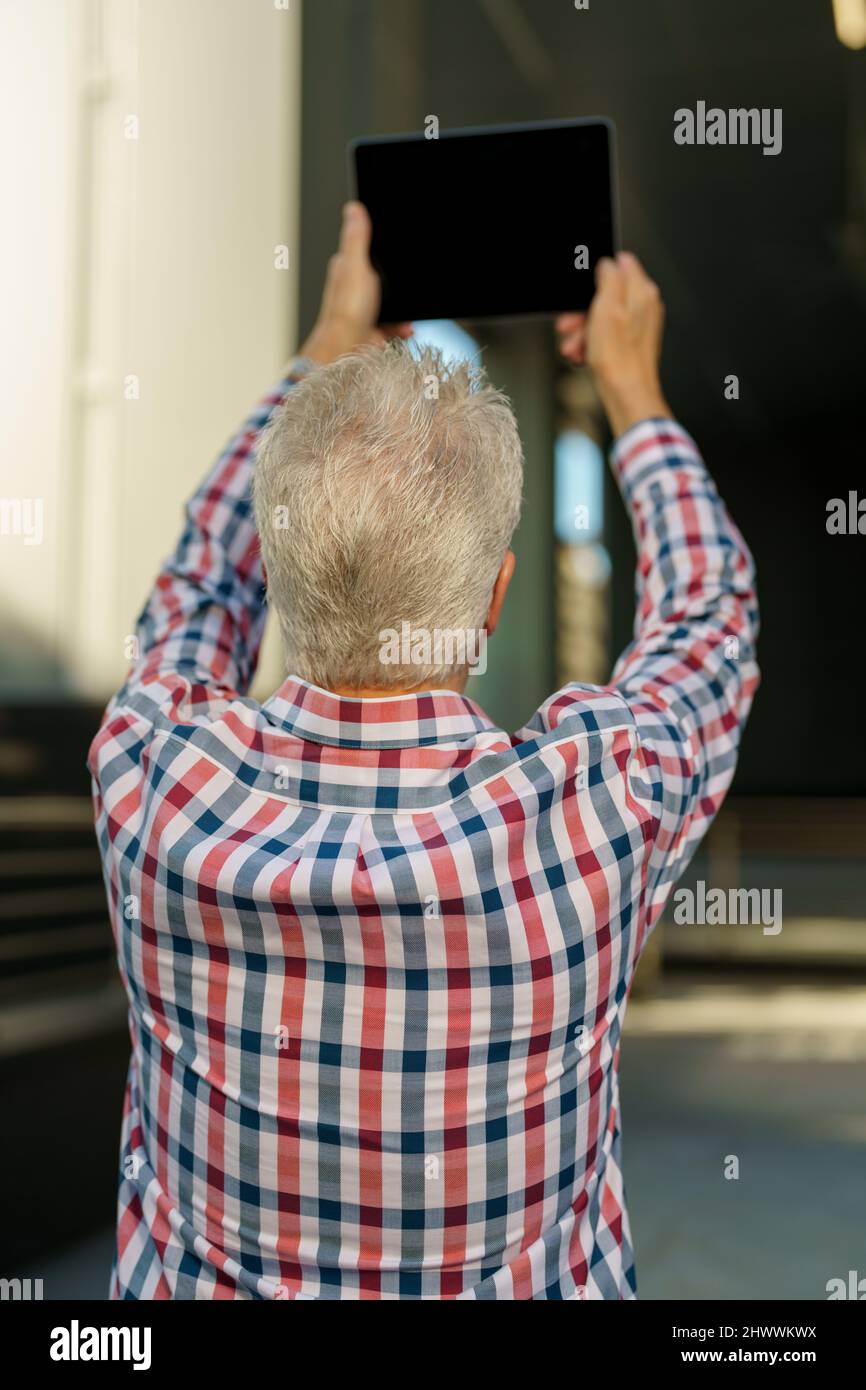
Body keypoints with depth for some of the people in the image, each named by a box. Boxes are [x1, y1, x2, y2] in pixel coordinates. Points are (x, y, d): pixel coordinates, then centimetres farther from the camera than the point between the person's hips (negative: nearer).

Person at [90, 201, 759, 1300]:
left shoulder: (155, 773, -25)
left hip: (195, 1279, 2)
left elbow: (205, 580, -1)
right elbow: (707, 610, -6)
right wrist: (630, 385, 8)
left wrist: (326, 353, 10)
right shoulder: (592, 806, -29)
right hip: (527, 1282, -1)